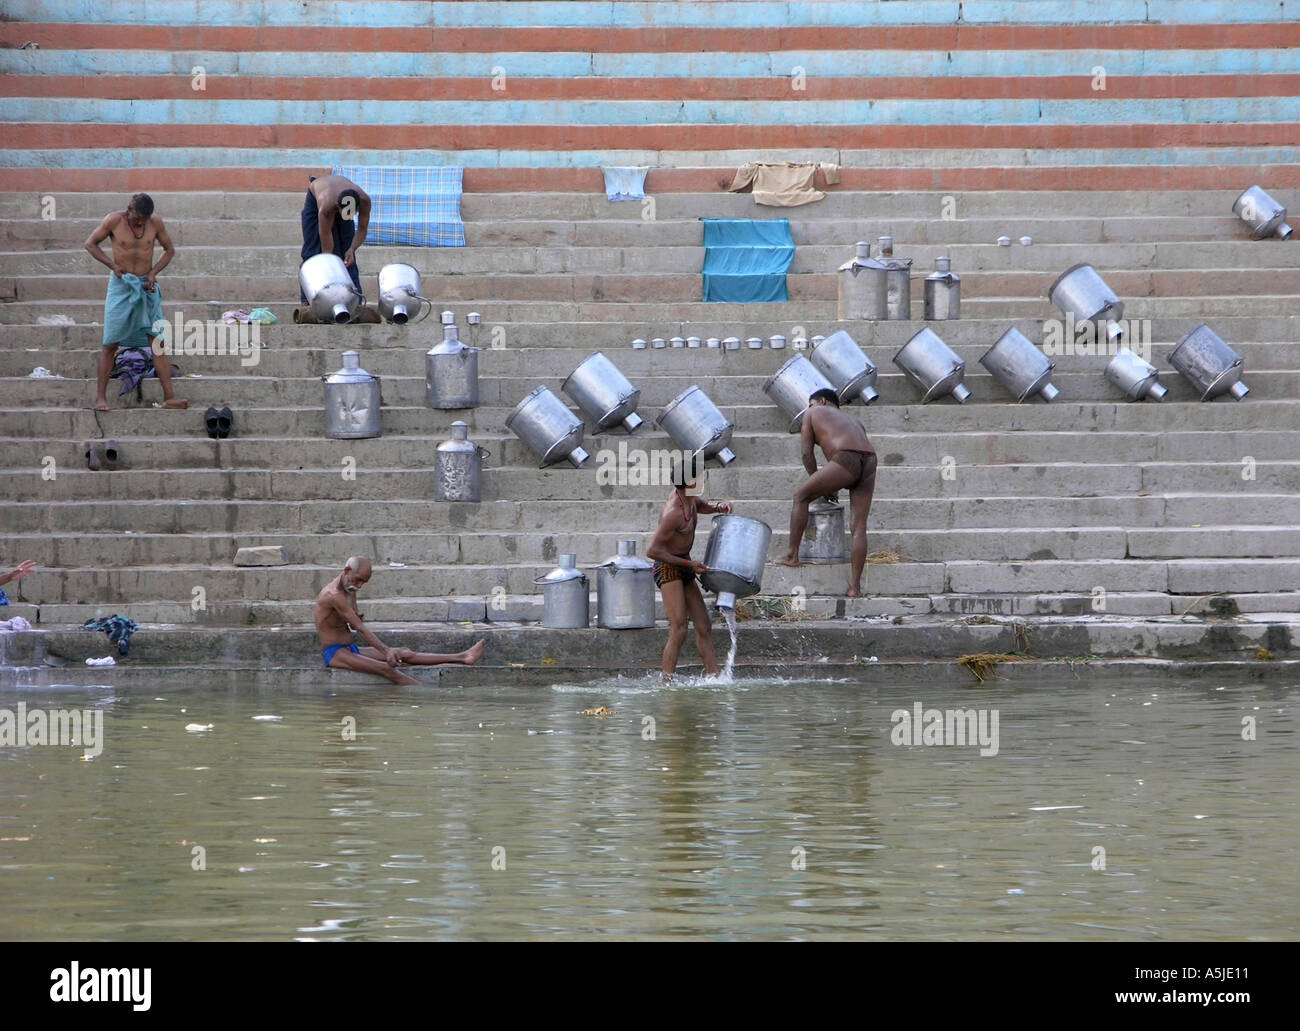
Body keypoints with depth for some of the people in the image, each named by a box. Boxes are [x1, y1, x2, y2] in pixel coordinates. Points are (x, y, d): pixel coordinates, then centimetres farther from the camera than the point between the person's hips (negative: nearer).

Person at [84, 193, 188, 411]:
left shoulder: (156, 223, -3)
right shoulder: (114, 221, -9)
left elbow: (169, 250, 10)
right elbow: (90, 244, 2)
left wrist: (153, 272, -5)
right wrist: (113, 265, -11)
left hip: (146, 286, 2)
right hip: (121, 285, -2)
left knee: (157, 341, -5)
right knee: (111, 343, -2)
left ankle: (168, 397, -8)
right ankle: (100, 395, 7)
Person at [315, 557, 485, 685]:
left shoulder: (350, 591, 13)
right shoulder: (334, 595, -20)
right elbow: (359, 628, -23)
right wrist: (386, 651, -25)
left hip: (351, 649, 9)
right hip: (334, 653, -9)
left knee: (405, 655, -2)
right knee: (387, 669, -27)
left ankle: (462, 658, -8)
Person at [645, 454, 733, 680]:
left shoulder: (689, 497, 2)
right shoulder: (673, 513, -25)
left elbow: (701, 506, 29)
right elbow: (652, 551, -24)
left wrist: (718, 507, 6)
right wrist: (688, 563, -21)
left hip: (683, 568, 10)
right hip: (668, 569, -9)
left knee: (704, 627, 7)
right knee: (678, 630, -16)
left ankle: (714, 677, 10)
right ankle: (667, 682, -15)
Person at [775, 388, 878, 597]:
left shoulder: (813, 413, 25)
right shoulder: (853, 420, 38)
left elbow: (807, 454, 20)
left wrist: (819, 486, 27)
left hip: (845, 460, -5)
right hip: (869, 463, 5)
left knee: (801, 496, 13)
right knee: (859, 525, 6)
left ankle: (792, 554, 14)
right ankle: (855, 586, 3)